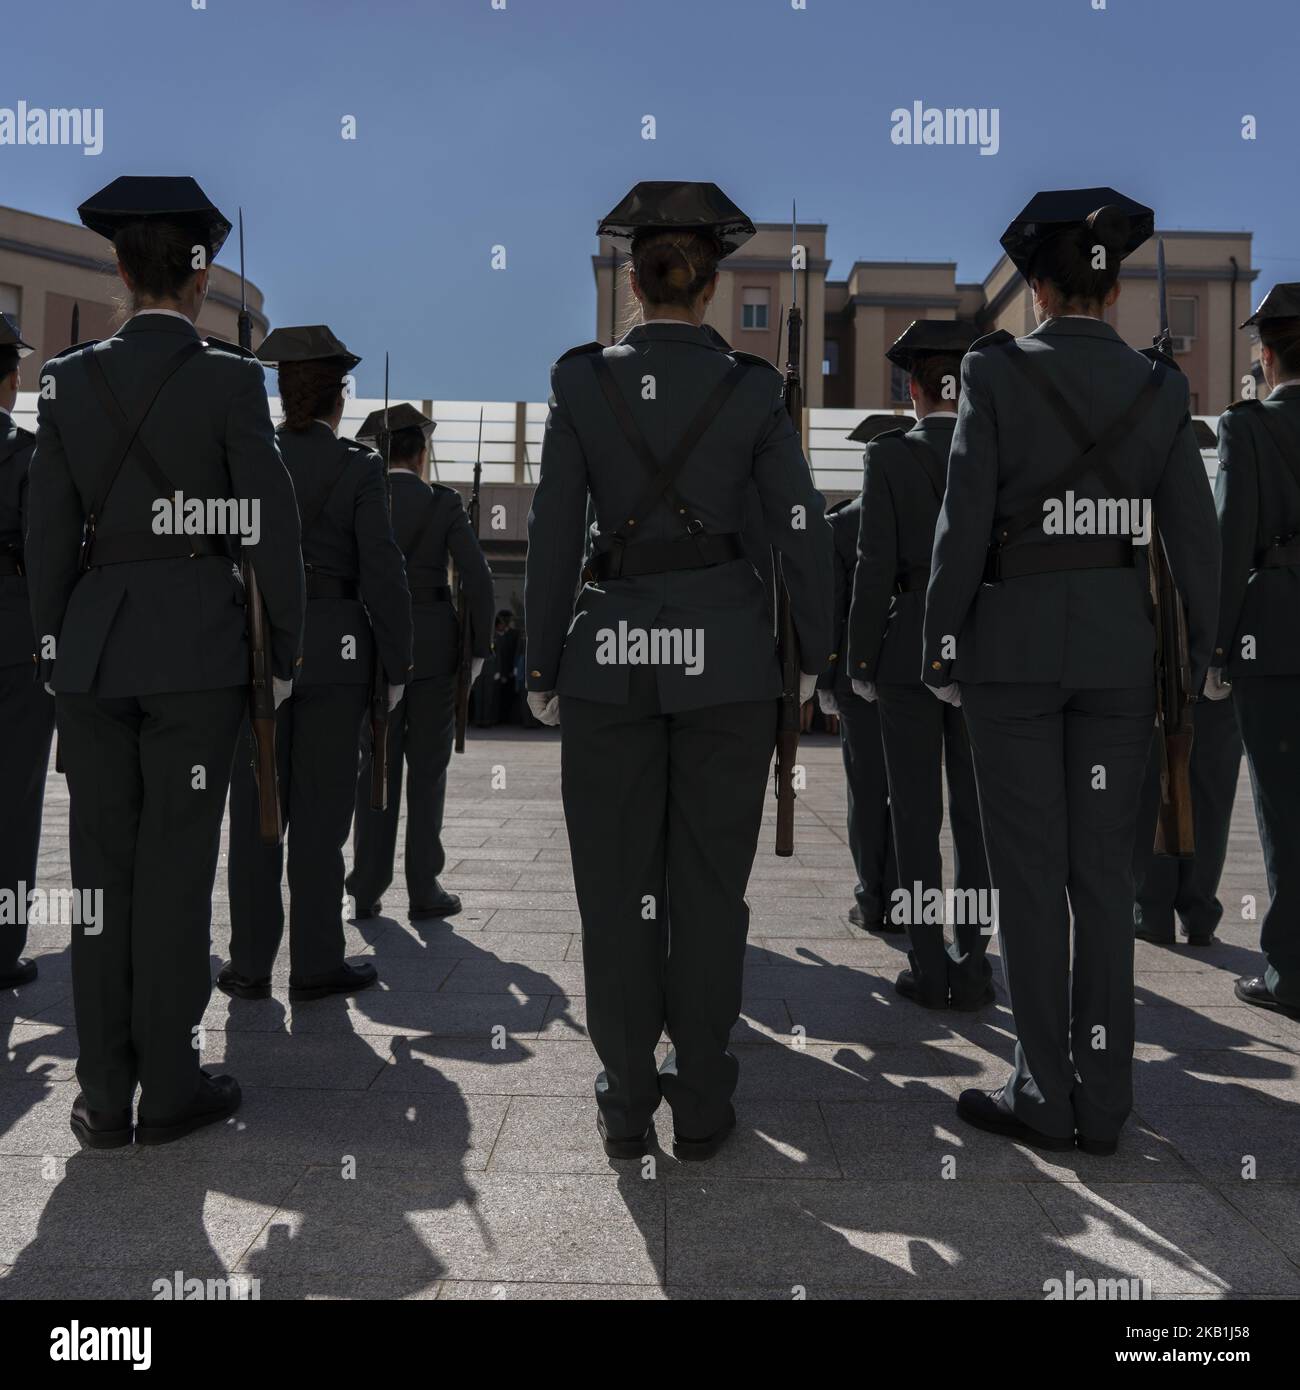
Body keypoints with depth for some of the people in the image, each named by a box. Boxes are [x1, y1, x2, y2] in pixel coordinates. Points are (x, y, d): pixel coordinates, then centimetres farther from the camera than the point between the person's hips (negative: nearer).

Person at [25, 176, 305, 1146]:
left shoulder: (69, 380, 6)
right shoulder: (231, 379, -5)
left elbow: (50, 532, 6)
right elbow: (271, 526, -6)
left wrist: (54, 652, 14)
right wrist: (287, 651, 3)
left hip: (92, 648, 4)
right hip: (197, 647, -3)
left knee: (103, 867, 9)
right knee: (177, 866, 3)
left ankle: (104, 1095, 17)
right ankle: (170, 1087, 12)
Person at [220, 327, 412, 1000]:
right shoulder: (358, 466, -4)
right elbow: (382, 572, -8)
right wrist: (396, 664, -1)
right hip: (333, 648, -2)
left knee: (254, 807, 9)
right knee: (319, 807, 4)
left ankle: (250, 963, 15)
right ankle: (316, 964, 10)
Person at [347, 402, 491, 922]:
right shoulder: (444, 502, -3)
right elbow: (478, 578, -8)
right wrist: (479, 649, 0)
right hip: (434, 645, -2)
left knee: (377, 766, 8)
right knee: (428, 767, 4)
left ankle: (367, 890, 7)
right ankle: (423, 890, 6)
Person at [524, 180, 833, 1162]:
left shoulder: (583, 383, 0)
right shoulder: (752, 390, 0)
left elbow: (554, 533, -1)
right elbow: (803, 529, -2)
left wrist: (543, 668, 5)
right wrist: (819, 655, 8)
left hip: (611, 651, 0)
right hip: (726, 649, 0)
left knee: (618, 882, 8)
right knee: (710, 880, 7)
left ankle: (628, 1104, 16)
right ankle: (701, 1105, 16)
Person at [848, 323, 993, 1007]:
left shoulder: (889, 454, -4)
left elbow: (875, 566, -9)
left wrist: (861, 662, -3)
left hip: (910, 651, -2)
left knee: (917, 816, 4)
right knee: (977, 811, 9)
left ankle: (929, 968, 9)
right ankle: (972, 964, 13)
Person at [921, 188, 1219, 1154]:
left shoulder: (997, 374, -7)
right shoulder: (1159, 388, 4)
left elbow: (964, 527, -11)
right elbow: (1195, 538, 4)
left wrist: (940, 651, -2)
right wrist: (1200, 661, 13)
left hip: (1014, 639, -4)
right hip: (1120, 640, 4)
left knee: (1029, 873, 3)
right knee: (1105, 870, 9)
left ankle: (1046, 1095, 11)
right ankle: (1104, 1099, 16)